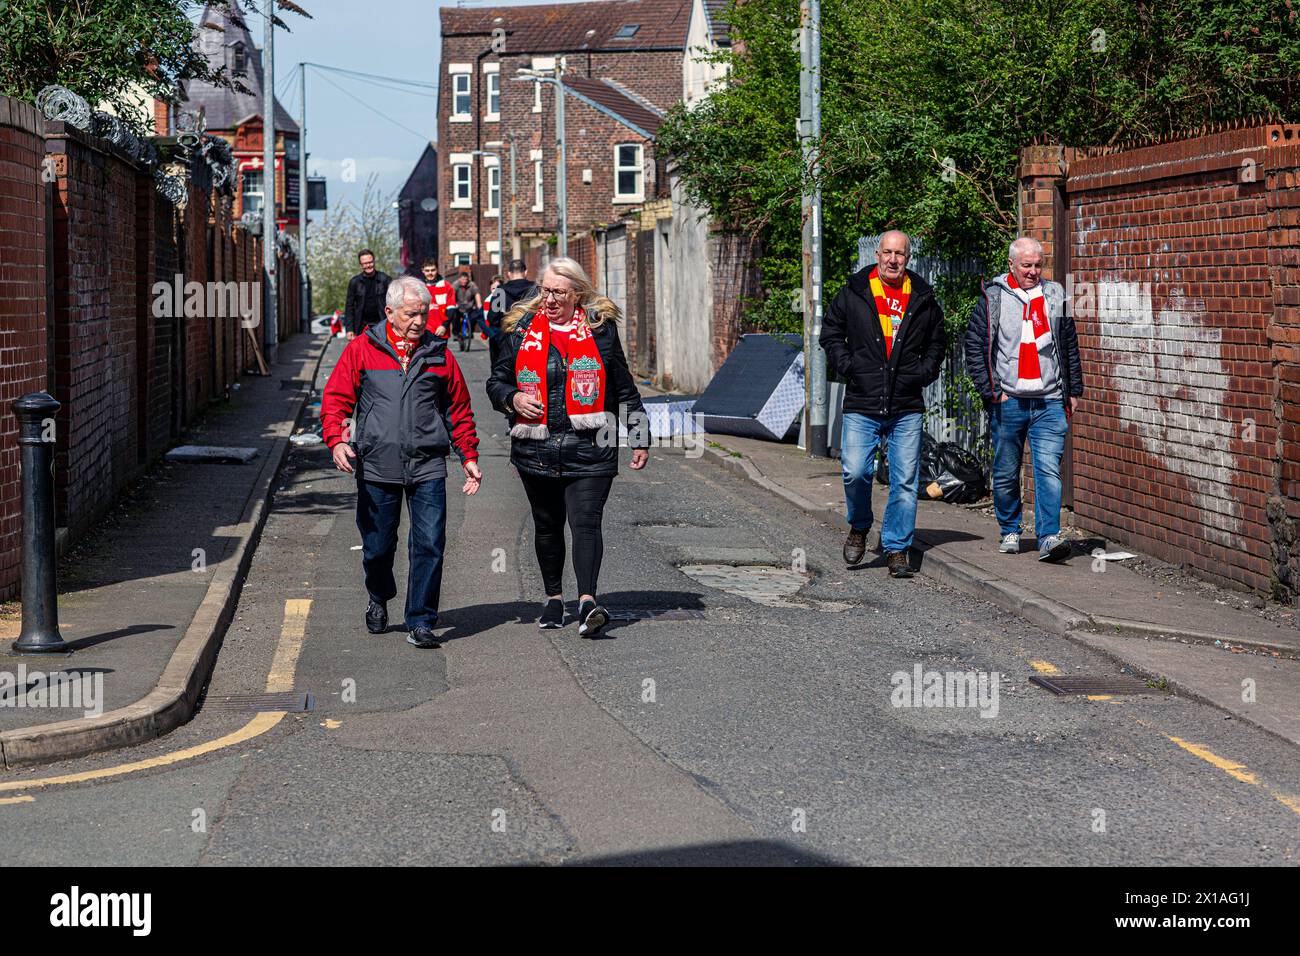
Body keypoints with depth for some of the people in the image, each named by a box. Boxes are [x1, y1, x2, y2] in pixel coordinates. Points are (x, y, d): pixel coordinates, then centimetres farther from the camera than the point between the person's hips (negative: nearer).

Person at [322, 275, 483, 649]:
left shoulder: (439, 354, 8)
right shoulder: (362, 349, 3)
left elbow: (459, 410, 17)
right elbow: (335, 398, 2)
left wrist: (469, 457, 14)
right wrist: (337, 440, -14)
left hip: (427, 467, 1)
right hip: (377, 465, -1)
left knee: (429, 545, -8)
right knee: (377, 545, 10)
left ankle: (420, 622, 0)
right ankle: (379, 600, 39)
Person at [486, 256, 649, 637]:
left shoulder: (599, 330, 6)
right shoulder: (522, 330, 9)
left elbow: (624, 389, 13)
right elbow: (496, 381, 15)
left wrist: (640, 438, 12)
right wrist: (513, 398, -8)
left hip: (590, 448, -2)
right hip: (537, 449, 2)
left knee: (586, 522, -14)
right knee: (548, 526, 11)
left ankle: (587, 601, -23)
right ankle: (554, 598, 24)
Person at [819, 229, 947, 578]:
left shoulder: (923, 298, 8)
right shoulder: (854, 292, 4)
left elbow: (937, 342, 21)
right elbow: (830, 333, 13)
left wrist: (924, 372, 7)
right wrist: (847, 366, 0)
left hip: (907, 408, 1)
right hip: (862, 405, -1)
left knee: (905, 481, -1)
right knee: (855, 472, -12)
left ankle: (896, 548, 10)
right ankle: (859, 527, 16)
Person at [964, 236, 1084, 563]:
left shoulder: (1054, 296, 11)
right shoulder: (993, 298, 2)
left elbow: (1070, 347, 19)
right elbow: (974, 347, 1)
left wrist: (1074, 390, 18)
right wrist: (990, 391, -5)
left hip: (1049, 401, 1)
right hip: (1008, 402, -1)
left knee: (1049, 470, -11)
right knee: (1006, 474, 8)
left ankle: (1049, 537, -15)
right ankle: (1010, 531, 24)